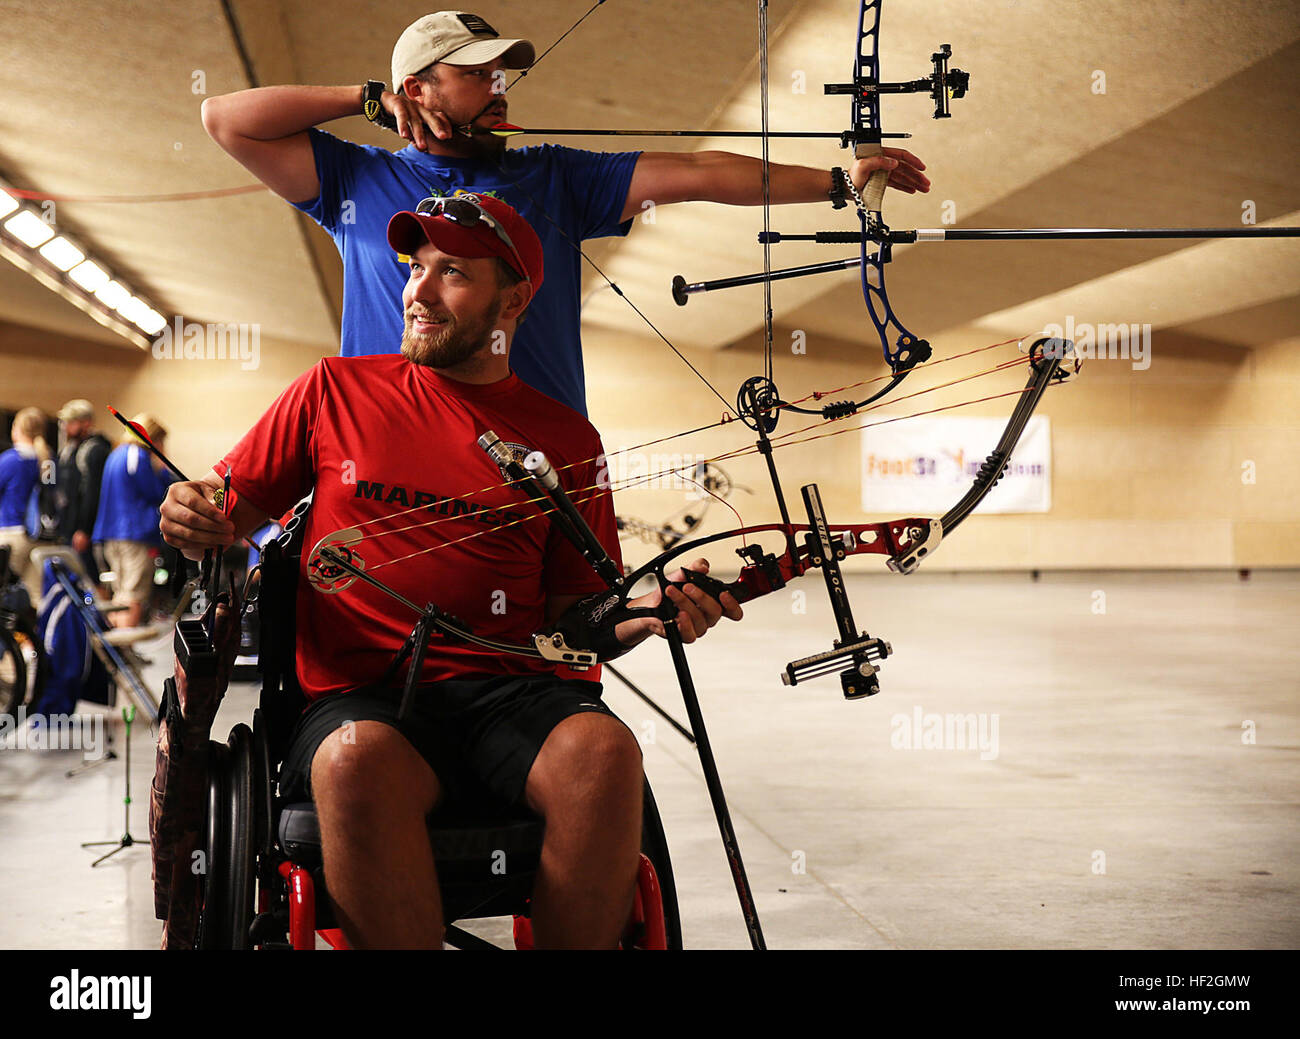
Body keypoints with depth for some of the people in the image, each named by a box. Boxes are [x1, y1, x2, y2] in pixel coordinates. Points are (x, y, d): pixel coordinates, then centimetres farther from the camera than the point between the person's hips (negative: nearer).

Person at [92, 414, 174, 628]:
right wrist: (162, 468, 5)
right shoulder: (138, 456, -10)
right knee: (134, 601, -12)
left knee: (120, 597, 12)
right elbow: (157, 494, -7)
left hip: (111, 534, 10)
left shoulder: (116, 455, 20)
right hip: (136, 534, -10)